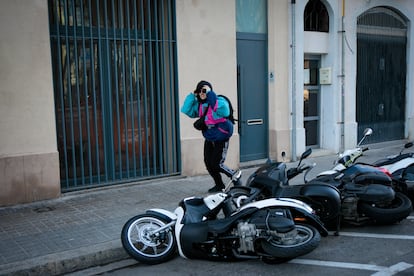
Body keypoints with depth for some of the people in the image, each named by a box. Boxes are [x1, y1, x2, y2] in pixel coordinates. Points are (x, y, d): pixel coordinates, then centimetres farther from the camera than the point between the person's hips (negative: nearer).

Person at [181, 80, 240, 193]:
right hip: (209, 138, 7)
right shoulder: (198, 105, 5)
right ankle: (219, 185, 28)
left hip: (221, 138, -7)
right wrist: (192, 95, -6)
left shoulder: (219, 101, -15)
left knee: (216, 164, -6)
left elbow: (224, 111, -35)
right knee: (208, 163, 8)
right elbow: (186, 110, -1)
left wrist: (210, 93, -30)